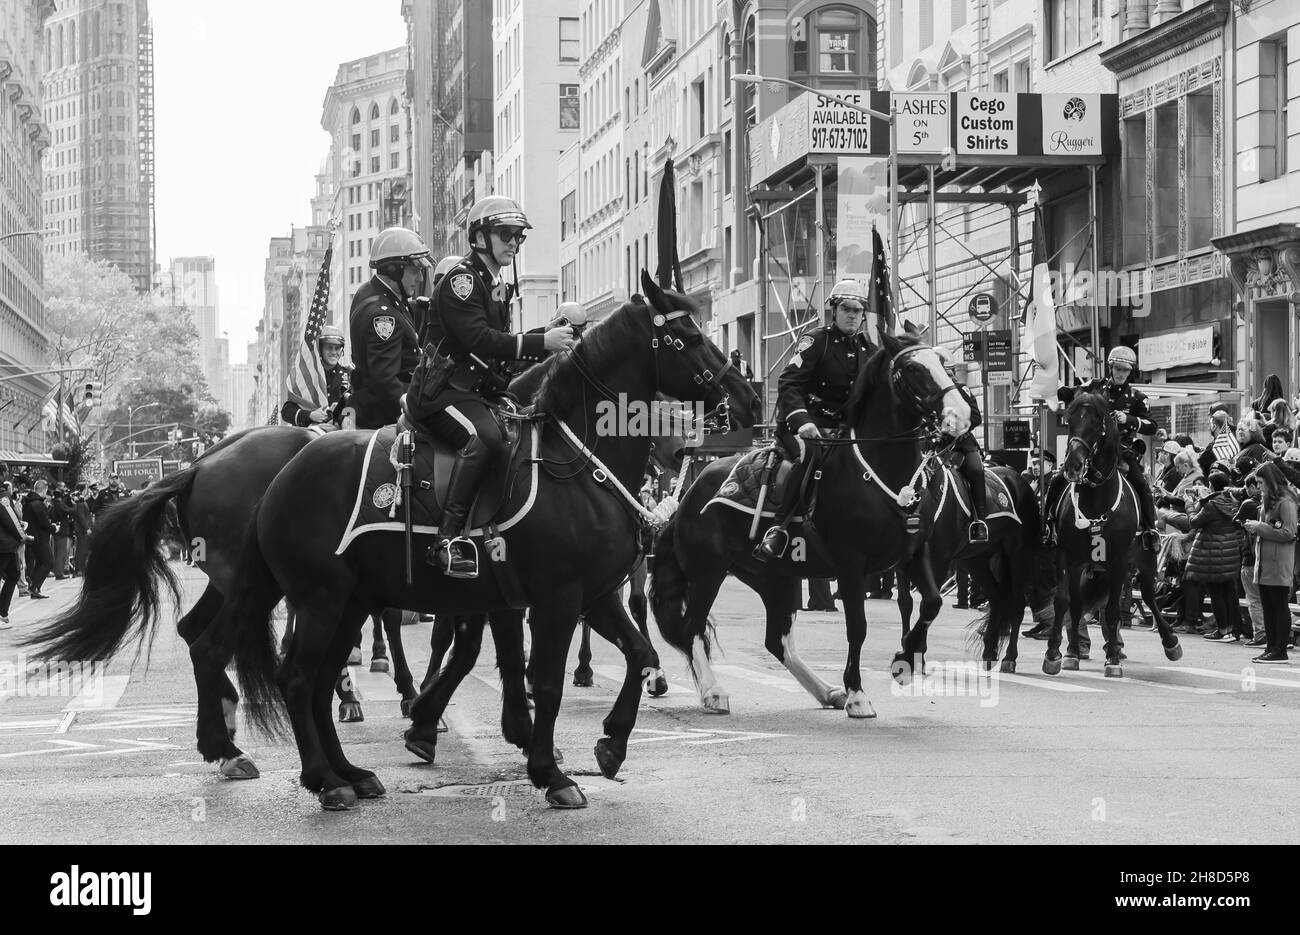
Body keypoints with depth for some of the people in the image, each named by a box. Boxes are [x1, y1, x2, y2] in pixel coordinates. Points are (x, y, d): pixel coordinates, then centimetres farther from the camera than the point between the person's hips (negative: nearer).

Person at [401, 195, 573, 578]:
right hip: (445, 391, -10)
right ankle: (450, 539, -41)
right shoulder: (461, 280, -9)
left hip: (479, 393, 10)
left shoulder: (498, 287, 22)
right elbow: (479, 339, -22)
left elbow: (499, 344, 20)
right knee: (484, 437, -35)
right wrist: (541, 342, -25)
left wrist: (549, 337, 5)